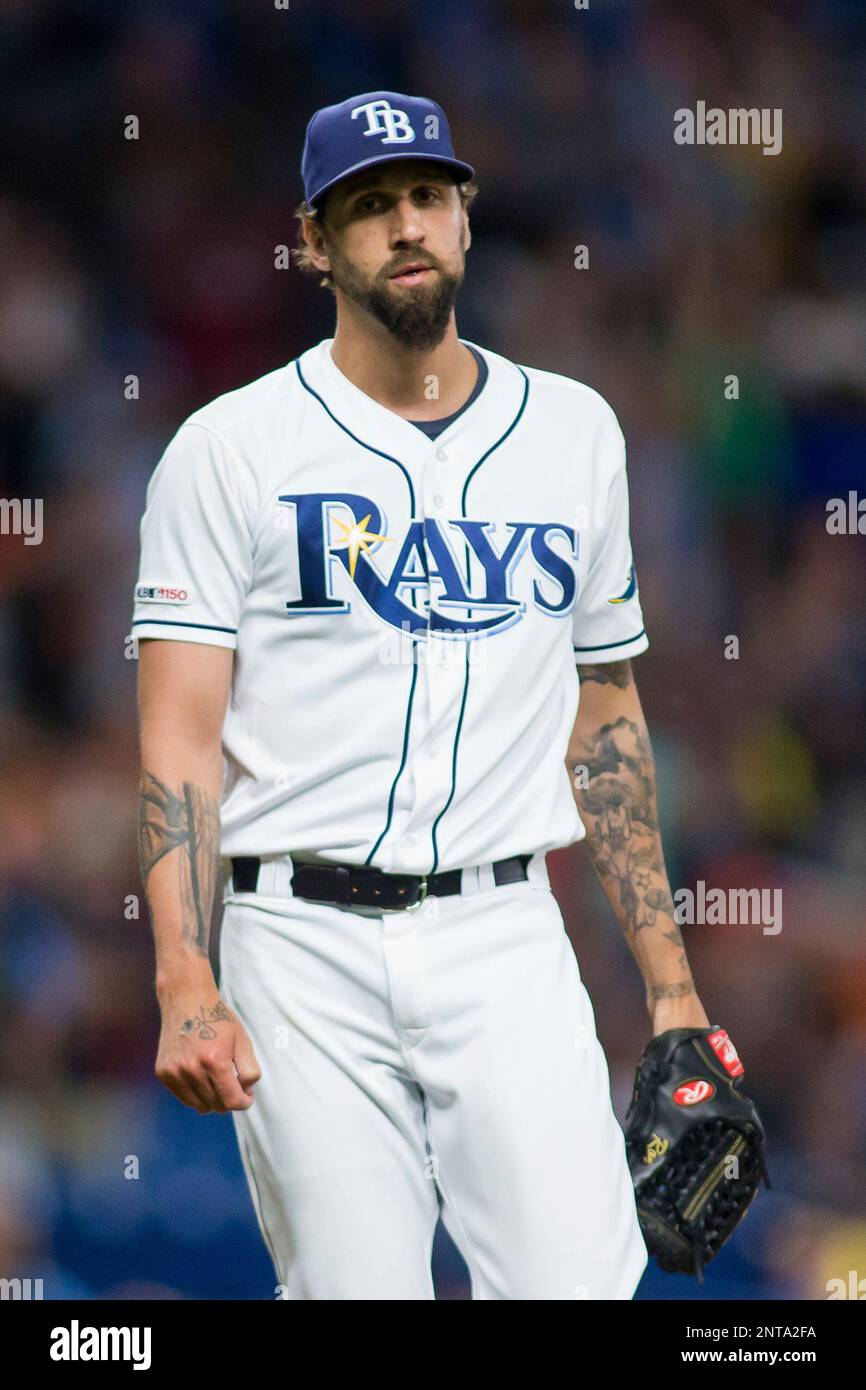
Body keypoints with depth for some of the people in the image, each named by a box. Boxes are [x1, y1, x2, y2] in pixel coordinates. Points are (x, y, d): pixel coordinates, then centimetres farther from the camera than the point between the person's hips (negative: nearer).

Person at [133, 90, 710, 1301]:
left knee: (580, 1281, -13)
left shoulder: (574, 432, 12)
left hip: (507, 939, 2)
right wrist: (186, 988, -17)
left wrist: (668, 977, 12)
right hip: (304, 951, -2)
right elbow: (182, 740, -5)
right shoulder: (232, 450, 1)